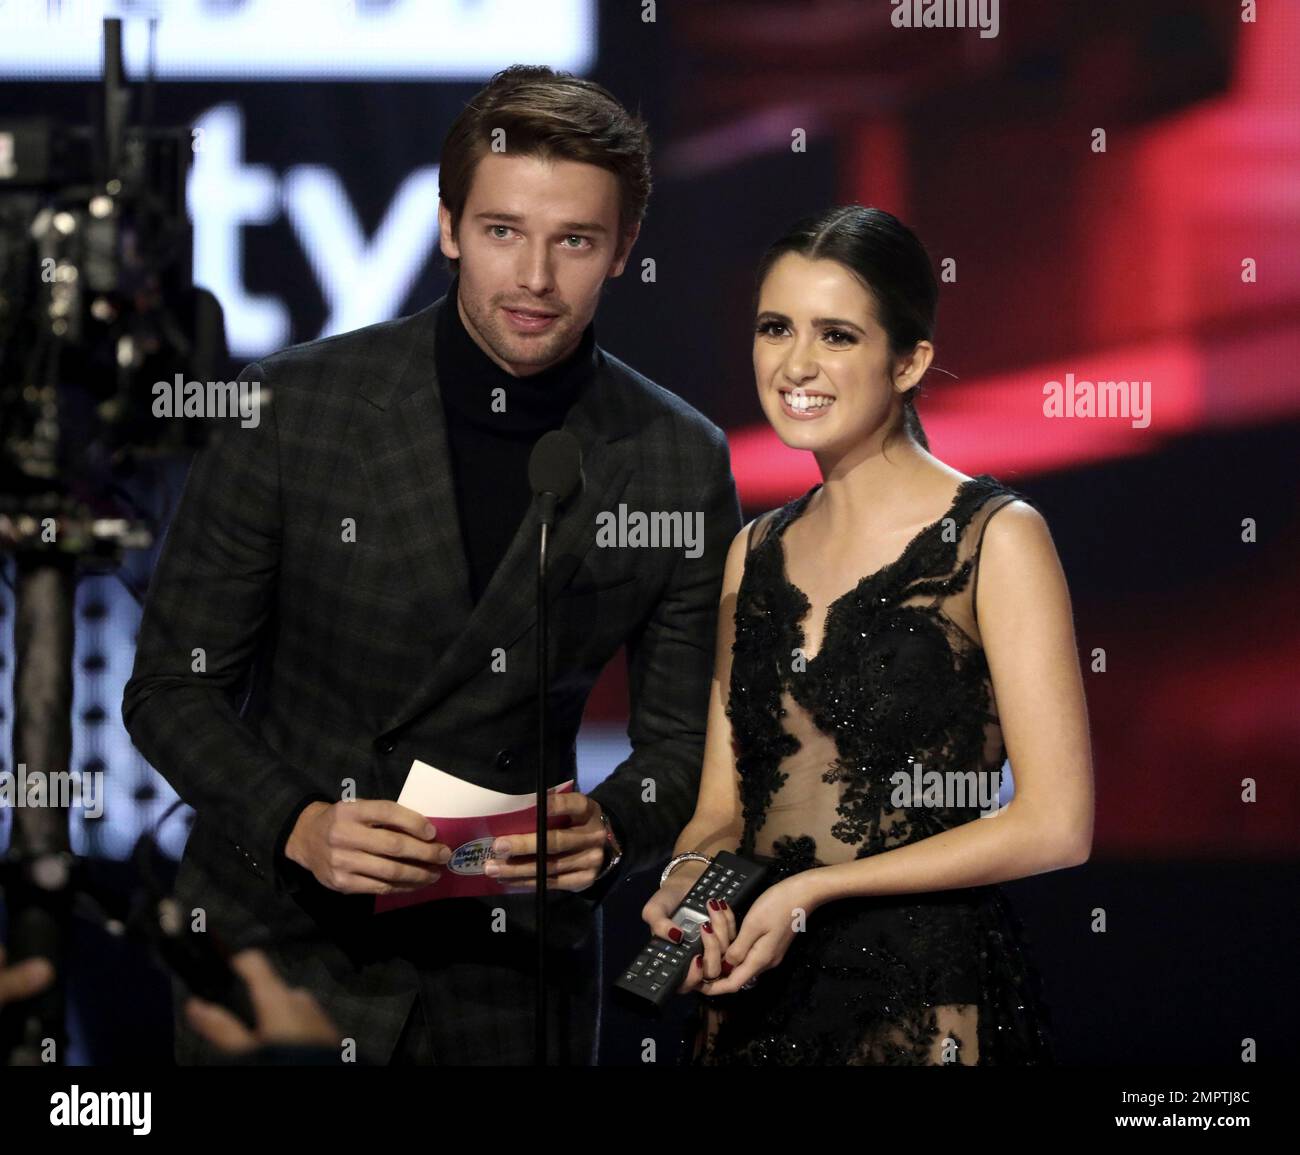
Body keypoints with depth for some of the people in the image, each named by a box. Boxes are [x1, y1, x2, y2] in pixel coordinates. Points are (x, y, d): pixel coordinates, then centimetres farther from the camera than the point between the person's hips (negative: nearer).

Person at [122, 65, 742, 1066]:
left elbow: (683, 741, 3)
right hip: (282, 941, -1)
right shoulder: (290, 408, -10)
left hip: (513, 973, 1)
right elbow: (172, 688, -5)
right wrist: (299, 827, -21)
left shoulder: (681, 466, -5)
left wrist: (606, 830, -18)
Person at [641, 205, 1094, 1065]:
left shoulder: (995, 536, -8)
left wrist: (813, 889, -14)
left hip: (929, 1003, -5)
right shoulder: (755, 552, 10)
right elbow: (723, 808, 13)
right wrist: (687, 883, -9)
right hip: (754, 994, 5)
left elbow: (1055, 825, -13)